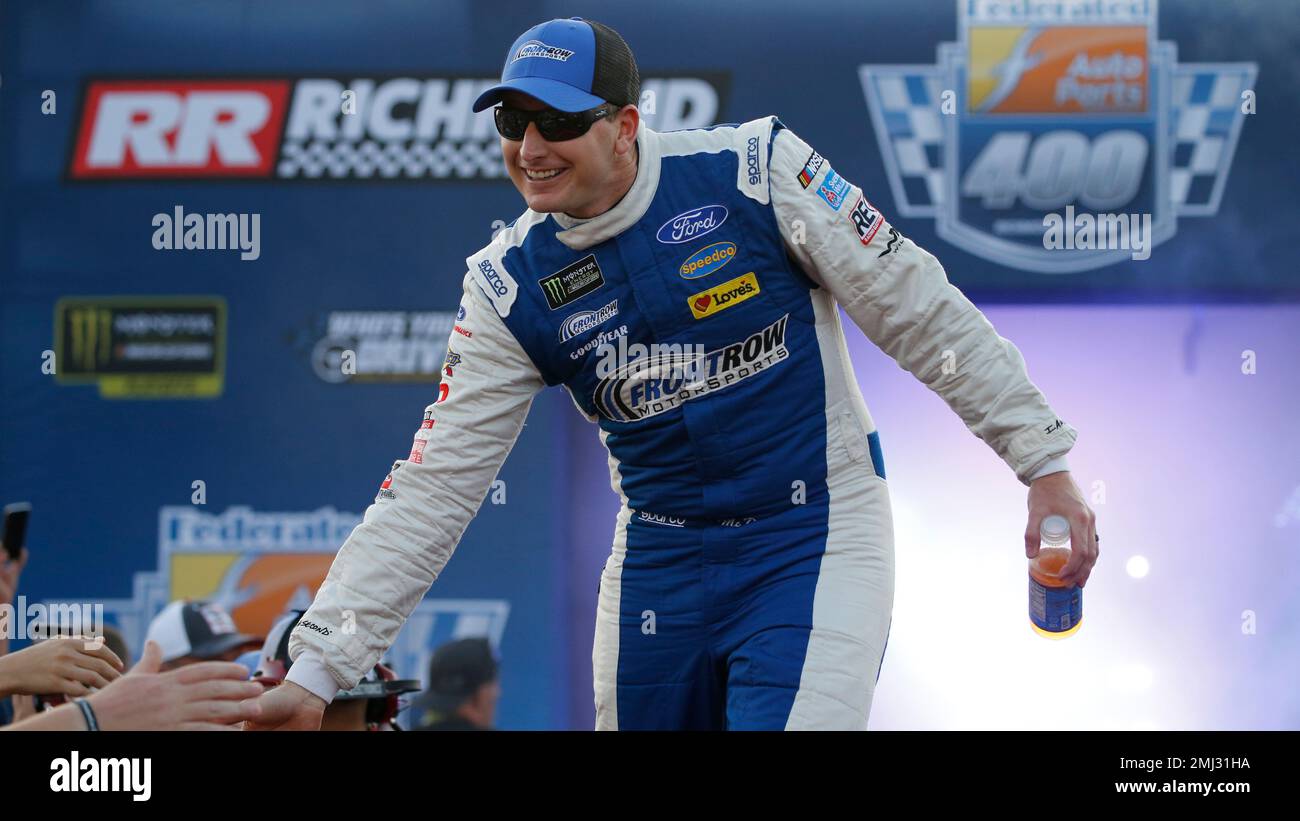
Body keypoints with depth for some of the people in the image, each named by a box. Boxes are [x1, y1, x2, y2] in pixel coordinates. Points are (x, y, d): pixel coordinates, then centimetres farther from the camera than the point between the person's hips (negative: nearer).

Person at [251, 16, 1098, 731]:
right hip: (661, 560, 4)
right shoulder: (512, 285, -3)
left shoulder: (757, 171, -12)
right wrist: (316, 674, -10)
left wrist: (1043, 462, -6)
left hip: (817, 543, -4)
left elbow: (922, 312, -5)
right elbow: (431, 490, -4)